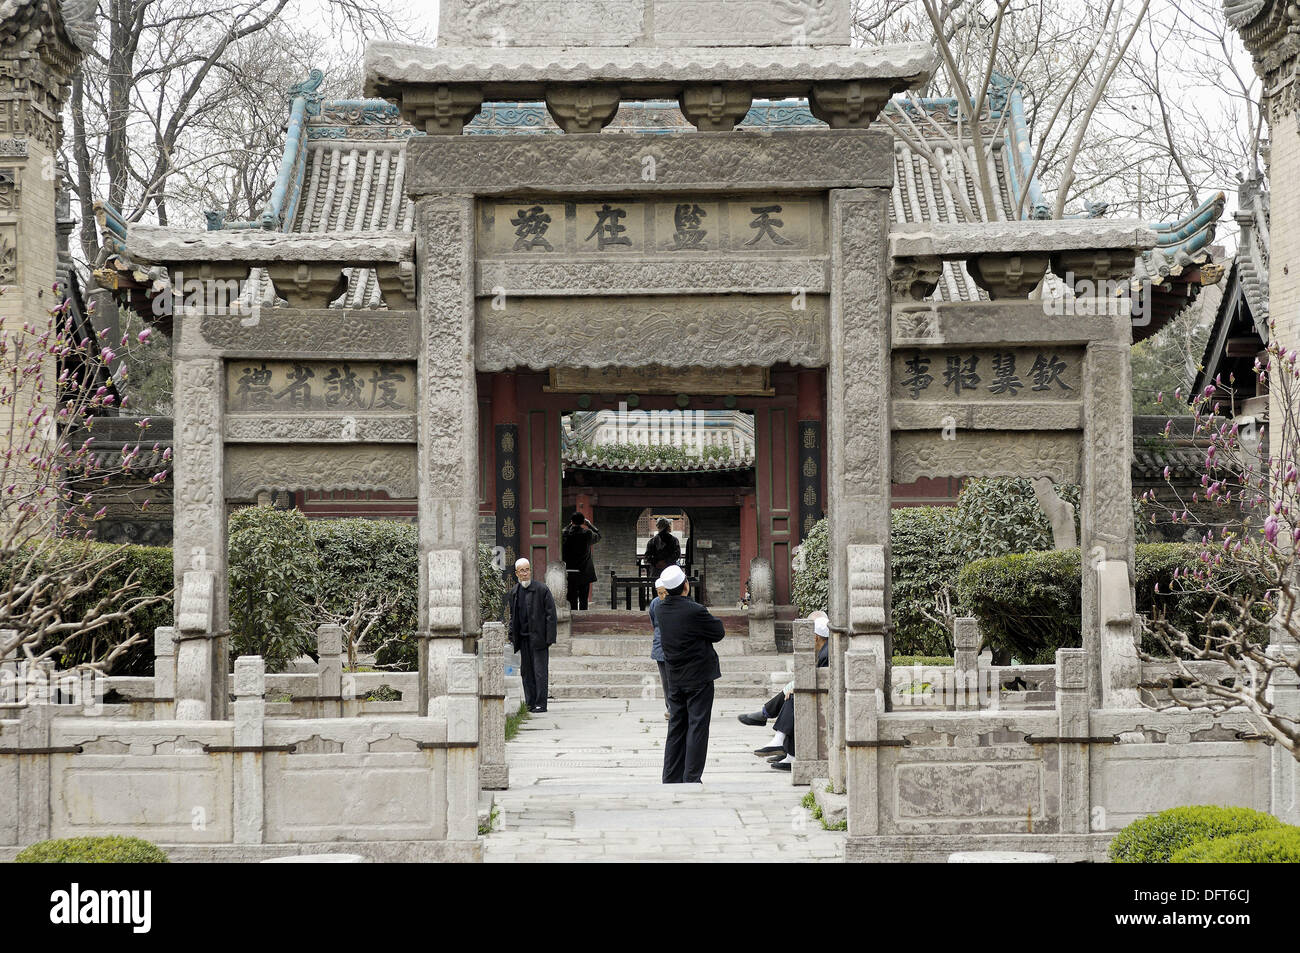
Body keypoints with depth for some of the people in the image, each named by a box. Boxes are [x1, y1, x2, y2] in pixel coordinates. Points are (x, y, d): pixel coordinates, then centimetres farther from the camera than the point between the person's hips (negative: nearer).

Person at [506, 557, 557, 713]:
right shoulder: (513, 592, 10)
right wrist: (512, 638, 10)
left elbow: (550, 614, -8)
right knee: (526, 672, 8)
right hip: (523, 638, 6)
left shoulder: (541, 589, -6)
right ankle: (530, 703, 13)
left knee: (540, 671, -5)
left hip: (538, 636, -6)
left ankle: (540, 704, -2)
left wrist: (549, 637, -13)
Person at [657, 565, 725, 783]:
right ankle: (691, 779, -3)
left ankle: (671, 779, 14)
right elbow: (719, 632, -8)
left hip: (675, 679, 6)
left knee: (676, 728, 12)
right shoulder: (694, 611, -19)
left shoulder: (661, 609, -1)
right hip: (699, 677, -6)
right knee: (697, 727, -1)